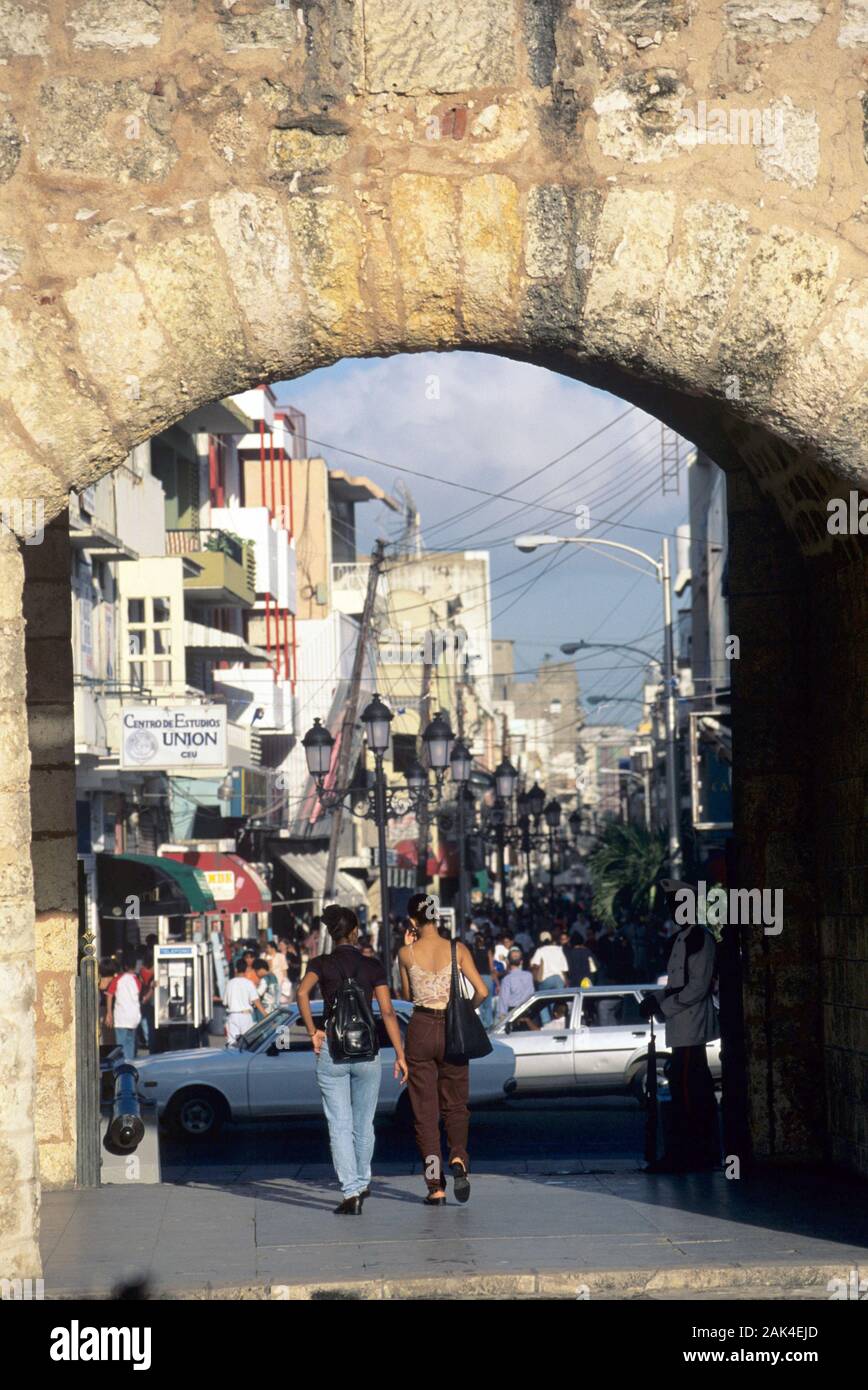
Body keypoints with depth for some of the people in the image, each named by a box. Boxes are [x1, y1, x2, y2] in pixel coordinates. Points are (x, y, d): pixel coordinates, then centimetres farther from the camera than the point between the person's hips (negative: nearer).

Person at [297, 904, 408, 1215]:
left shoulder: (320, 964, 1)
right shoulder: (373, 965, 3)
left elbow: (302, 992, -19)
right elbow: (387, 1012, -3)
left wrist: (312, 1033, -11)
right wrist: (400, 1055, -3)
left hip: (331, 1049, -1)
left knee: (340, 1125, 0)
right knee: (364, 1124, 18)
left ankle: (350, 1192, -10)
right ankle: (362, 1183, 32)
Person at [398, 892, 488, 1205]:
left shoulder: (407, 953, -5)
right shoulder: (457, 950, -4)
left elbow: (407, 995, 9)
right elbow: (481, 991, -8)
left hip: (420, 1030, 0)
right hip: (451, 1030, 0)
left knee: (425, 1110, 8)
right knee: (455, 1105, 15)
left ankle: (436, 1187, 3)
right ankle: (458, 1158, -15)